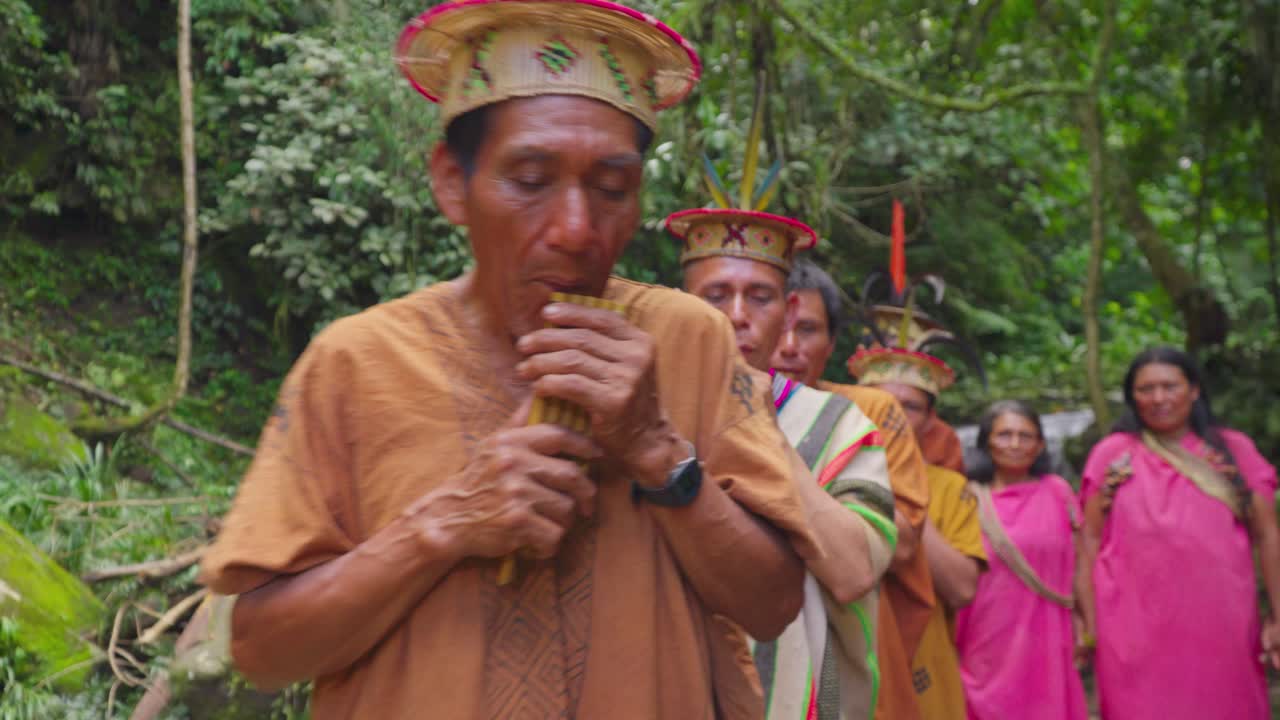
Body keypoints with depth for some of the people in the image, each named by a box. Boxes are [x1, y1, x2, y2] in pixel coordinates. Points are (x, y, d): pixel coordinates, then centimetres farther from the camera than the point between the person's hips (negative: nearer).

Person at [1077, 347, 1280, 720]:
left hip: (1223, 628, 1)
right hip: (1135, 633, -1)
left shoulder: (1234, 450, 7)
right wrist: (1090, 625, -1)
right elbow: (1091, 540, 4)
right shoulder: (1112, 454, 4)